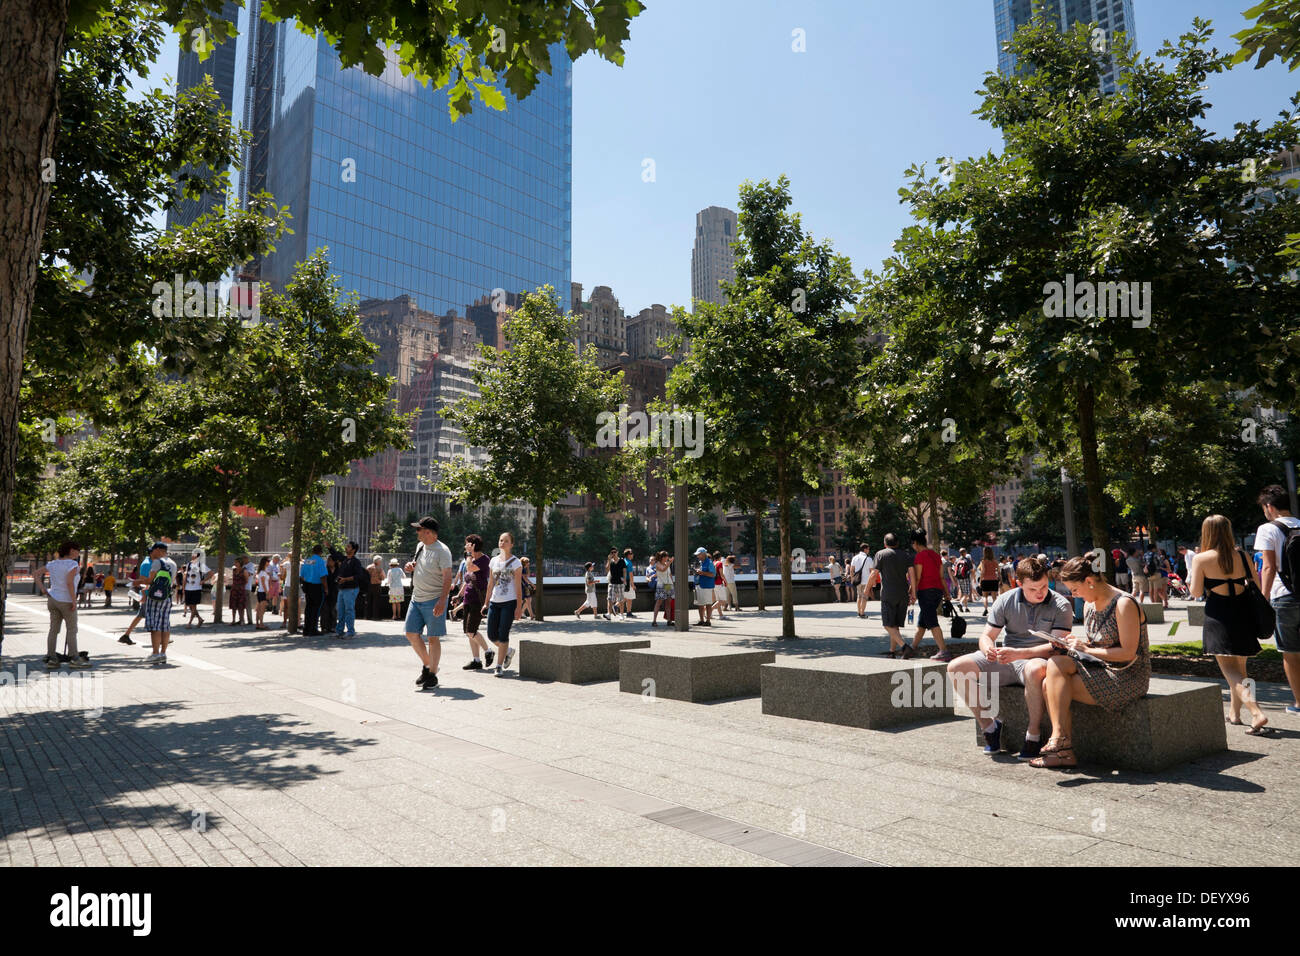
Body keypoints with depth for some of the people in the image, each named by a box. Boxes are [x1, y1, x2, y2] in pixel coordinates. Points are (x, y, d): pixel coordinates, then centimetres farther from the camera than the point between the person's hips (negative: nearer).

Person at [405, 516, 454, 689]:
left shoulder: (442, 551, -14)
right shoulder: (420, 546, 11)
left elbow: (447, 578, -18)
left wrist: (442, 600, -26)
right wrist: (410, 567, 3)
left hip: (434, 601, -8)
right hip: (416, 599, 8)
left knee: (433, 638, -1)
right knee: (411, 634, 8)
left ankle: (433, 675, 10)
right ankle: (427, 666, 24)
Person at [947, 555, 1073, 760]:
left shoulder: (1061, 606, -7)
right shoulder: (1005, 601, 1)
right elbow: (986, 636, 4)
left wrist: (1019, 653, -30)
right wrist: (988, 650, -22)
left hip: (1037, 658, -4)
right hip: (1005, 660, 4)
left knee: (1034, 669, -42)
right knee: (956, 668, -17)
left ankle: (1034, 733, -23)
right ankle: (988, 724, -4)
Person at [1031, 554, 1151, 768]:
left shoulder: (1124, 604, -14)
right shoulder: (1089, 604, 11)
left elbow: (1128, 653, -18)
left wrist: (1087, 650, -20)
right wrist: (1073, 644, -2)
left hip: (1127, 678, -8)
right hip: (1102, 670, 8)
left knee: (1056, 669, -22)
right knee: (1049, 685, -16)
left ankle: (1059, 740, -16)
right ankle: (1063, 750, -14)